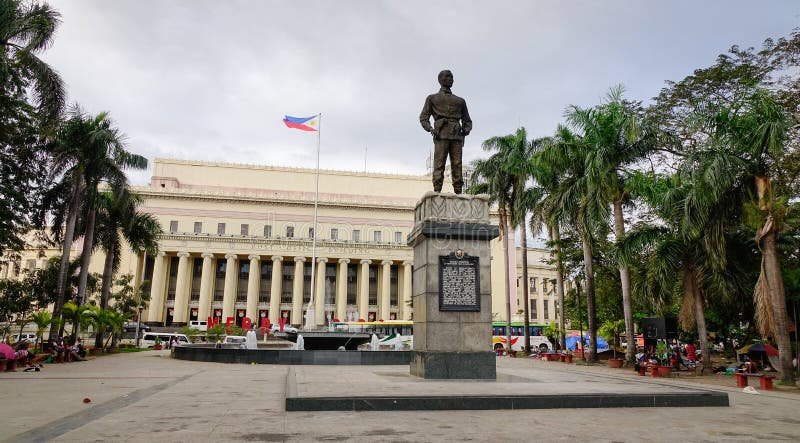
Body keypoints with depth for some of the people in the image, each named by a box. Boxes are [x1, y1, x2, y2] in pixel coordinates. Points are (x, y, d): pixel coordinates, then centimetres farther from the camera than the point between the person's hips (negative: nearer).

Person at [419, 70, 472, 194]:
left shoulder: (460, 101, 28)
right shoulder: (432, 98, 21)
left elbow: (467, 121, 26)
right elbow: (423, 118, 12)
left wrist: (466, 129, 3)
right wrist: (431, 129, -8)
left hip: (456, 136, 3)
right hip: (441, 134, -3)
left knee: (457, 166, -8)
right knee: (439, 165, -14)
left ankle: (458, 194, -15)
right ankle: (437, 193, -21)